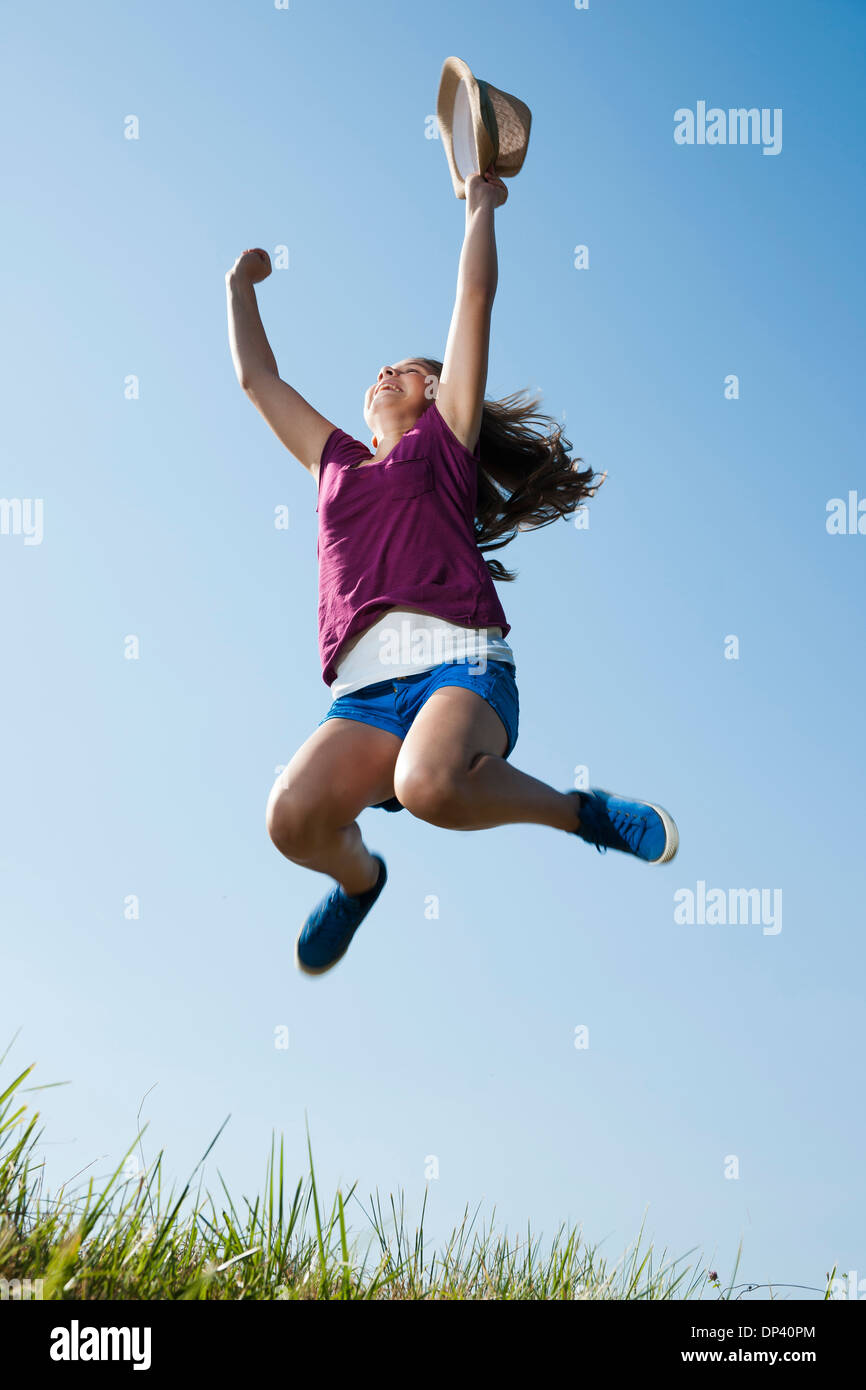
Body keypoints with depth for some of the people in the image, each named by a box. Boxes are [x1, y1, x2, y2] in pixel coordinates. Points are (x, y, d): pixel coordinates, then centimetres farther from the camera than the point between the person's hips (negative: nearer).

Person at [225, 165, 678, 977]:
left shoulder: (446, 437, 21)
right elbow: (257, 376, 41)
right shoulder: (336, 462, 31)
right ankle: (359, 878, 11)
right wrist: (241, 285, 51)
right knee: (293, 817, -25)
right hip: (367, 688, 4)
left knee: (430, 785, -36)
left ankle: (579, 811, -6)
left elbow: (475, 295, 20)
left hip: (461, 662, -3)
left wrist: (480, 206, 31)